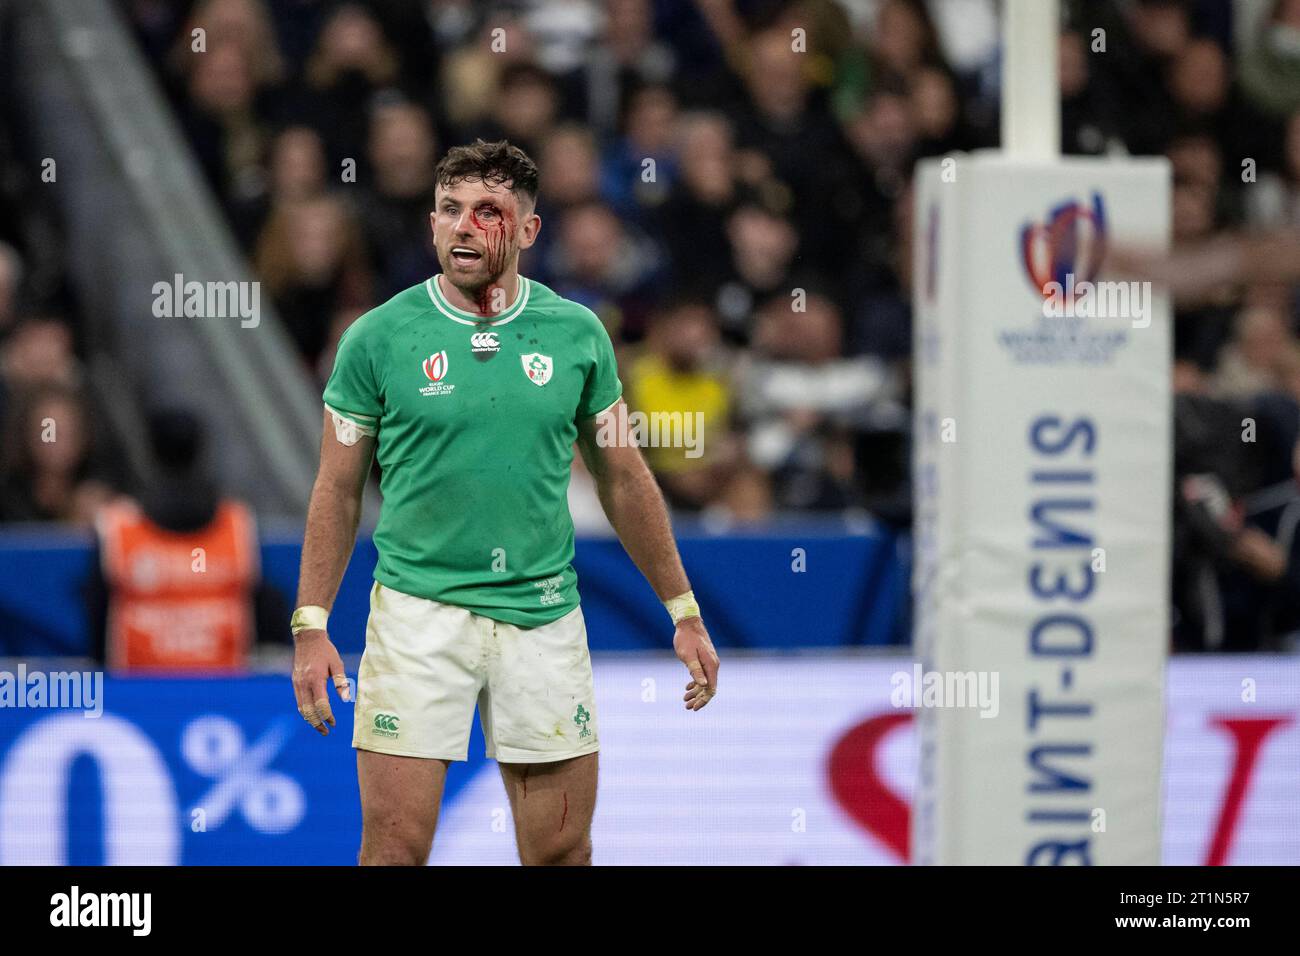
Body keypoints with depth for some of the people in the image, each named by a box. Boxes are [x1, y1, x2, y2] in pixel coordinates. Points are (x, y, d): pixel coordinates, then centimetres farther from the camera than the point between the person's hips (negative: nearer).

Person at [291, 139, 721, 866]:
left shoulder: (577, 335, 3)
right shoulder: (379, 337, -2)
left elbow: (624, 480, 13)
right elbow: (339, 490, 4)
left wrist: (685, 614, 12)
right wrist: (312, 624, -2)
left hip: (543, 615, 2)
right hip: (418, 609, -2)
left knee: (562, 849, 4)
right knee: (396, 846, -6)